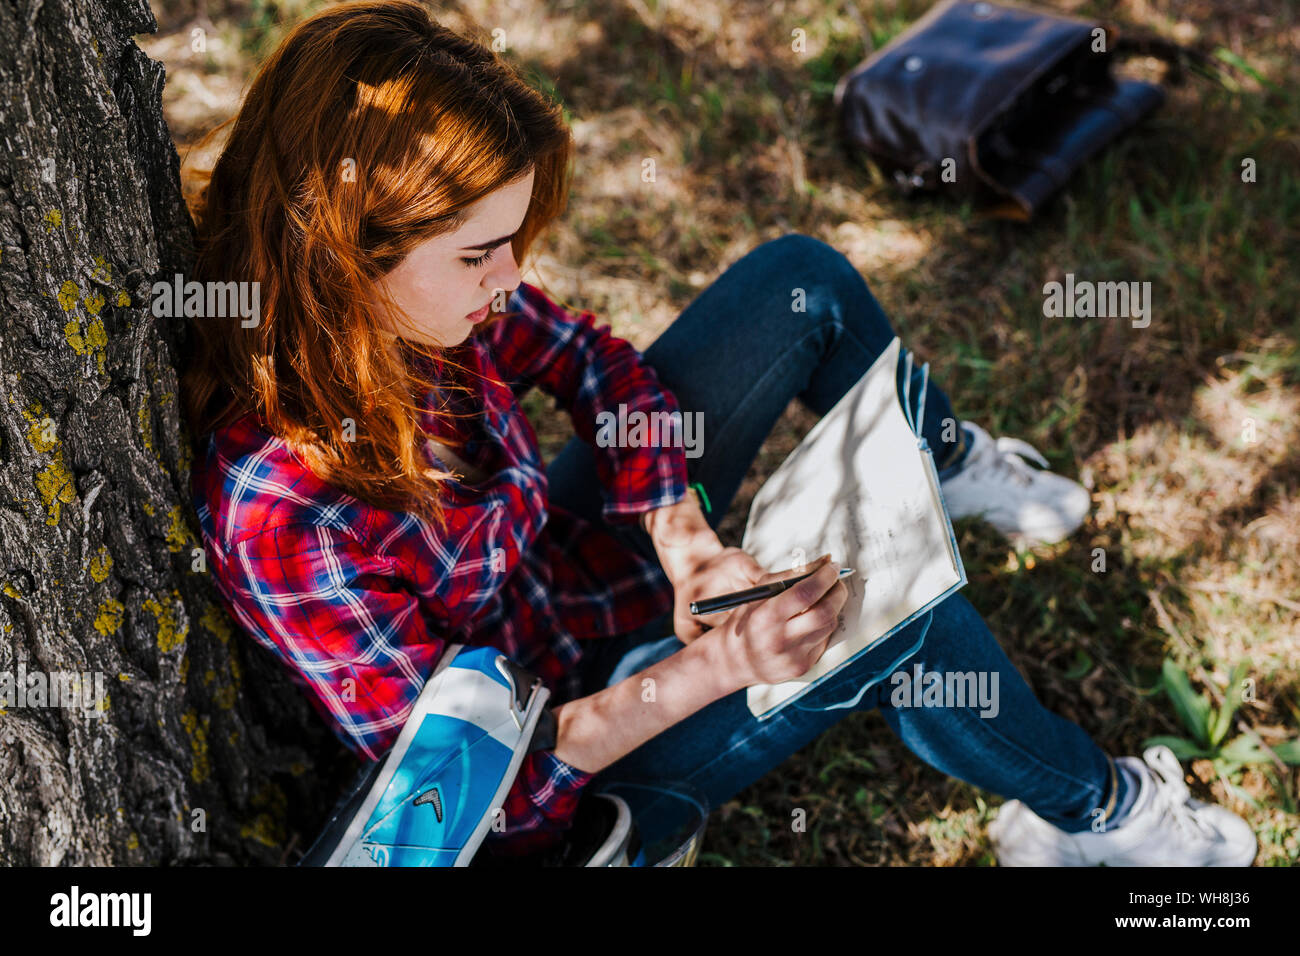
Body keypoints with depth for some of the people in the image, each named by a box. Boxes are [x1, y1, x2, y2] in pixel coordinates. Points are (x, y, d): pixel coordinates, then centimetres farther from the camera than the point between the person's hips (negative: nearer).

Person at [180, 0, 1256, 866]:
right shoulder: (280, 512, -39)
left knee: (800, 279, 4)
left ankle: (944, 464, 35)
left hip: (574, 553, 7)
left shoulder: (409, 293, -19)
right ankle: (1095, 812, 7)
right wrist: (713, 667, -35)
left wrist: (684, 543, -17)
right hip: (561, 760, -7)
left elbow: (586, 359, -3)